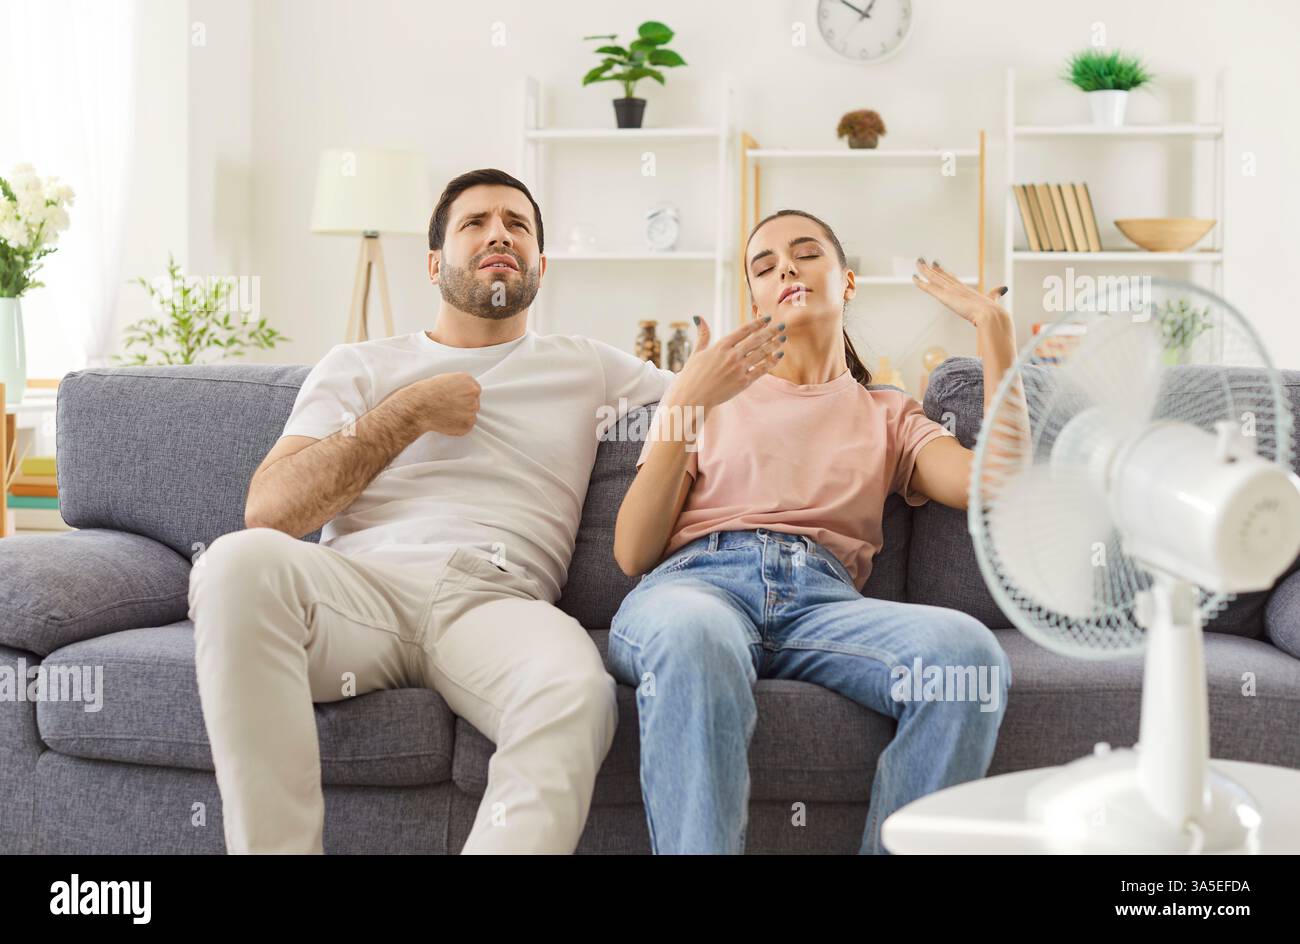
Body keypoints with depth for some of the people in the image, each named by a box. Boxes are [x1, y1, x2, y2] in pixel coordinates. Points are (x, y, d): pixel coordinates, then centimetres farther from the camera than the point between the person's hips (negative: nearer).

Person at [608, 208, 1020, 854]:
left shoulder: (887, 415, 28)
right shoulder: (710, 394, 26)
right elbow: (632, 553, 11)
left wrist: (995, 332, 11)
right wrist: (688, 404, 0)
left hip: (825, 599, 1)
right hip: (698, 581, -1)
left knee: (968, 652, -33)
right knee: (695, 641, -41)